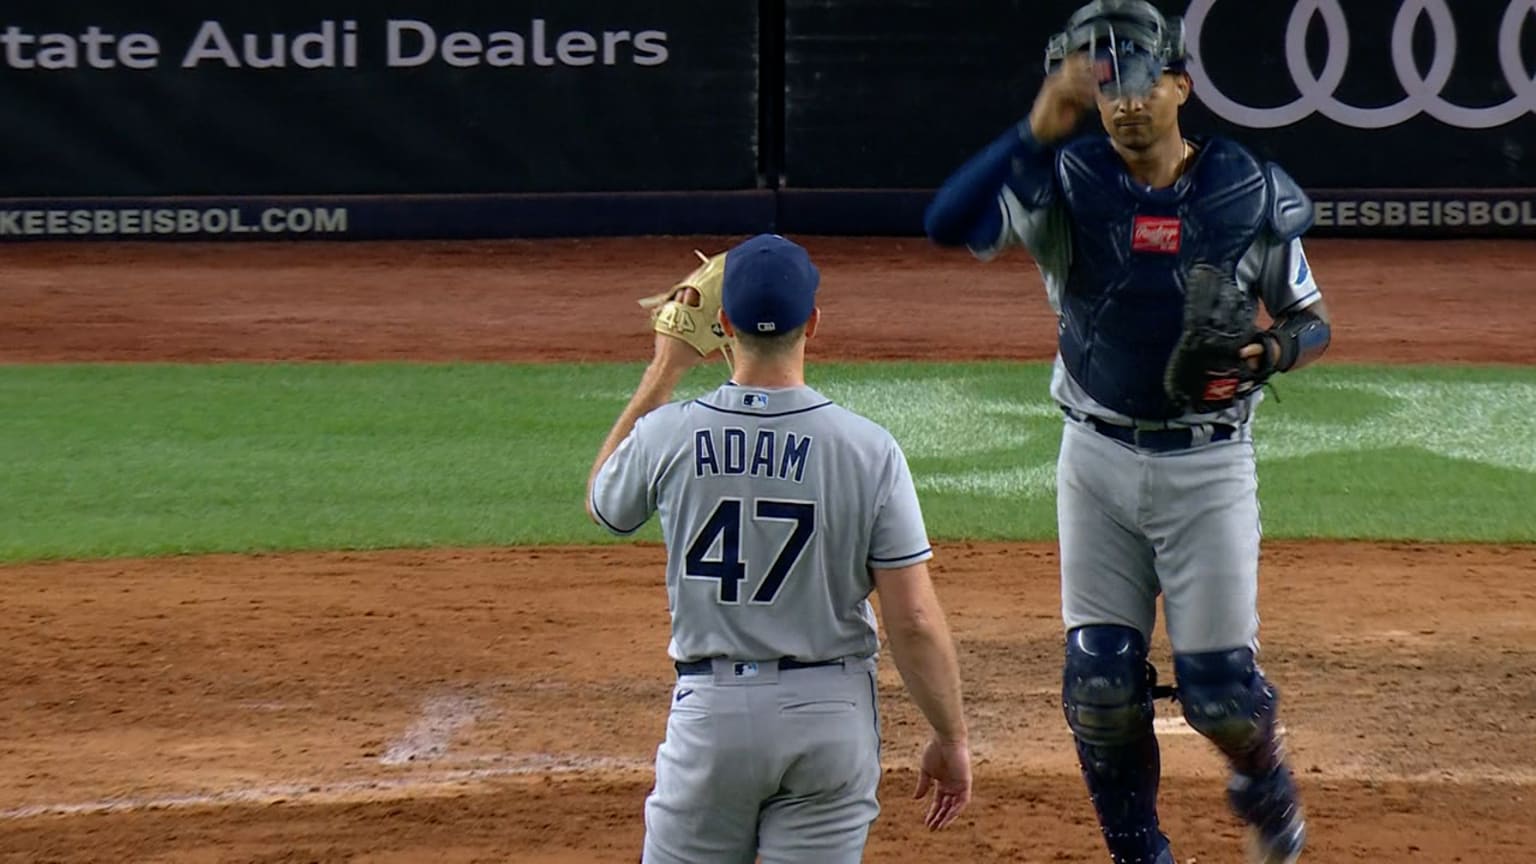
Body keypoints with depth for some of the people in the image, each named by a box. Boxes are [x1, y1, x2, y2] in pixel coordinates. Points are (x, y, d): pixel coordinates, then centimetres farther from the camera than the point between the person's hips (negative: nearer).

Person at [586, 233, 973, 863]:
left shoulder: (669, 435, -6)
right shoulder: (869, 449, -10)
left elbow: (602, 503, 19)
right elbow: (915, 622, -10)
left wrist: (664, 370, 21)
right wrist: (951, 738, 2)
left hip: (709, 712, 1)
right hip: (831, 717, -1)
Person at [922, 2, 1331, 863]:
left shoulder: (1251, 192, -6)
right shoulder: (1067, 183, -7)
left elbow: (1311, 320, 5)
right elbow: (950, 223, -24)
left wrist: (1264, 355, -17)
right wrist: (1039, 130, -33)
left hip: (1208, 467, -1)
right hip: (1098, 460, 1)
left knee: (1219, 685, -2)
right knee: (1100, 680, 0)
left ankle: (1265, 784, 31)